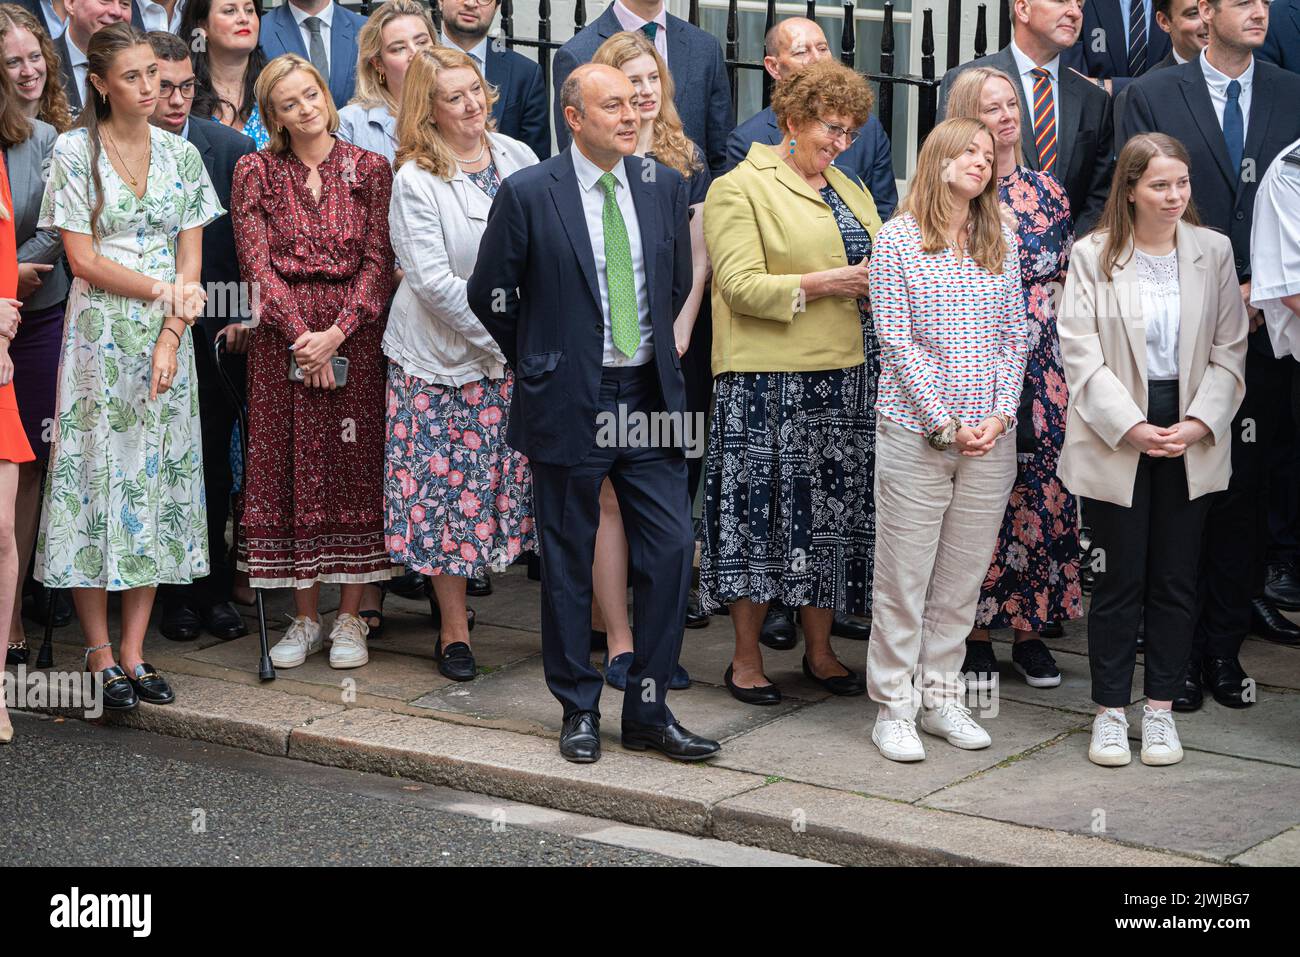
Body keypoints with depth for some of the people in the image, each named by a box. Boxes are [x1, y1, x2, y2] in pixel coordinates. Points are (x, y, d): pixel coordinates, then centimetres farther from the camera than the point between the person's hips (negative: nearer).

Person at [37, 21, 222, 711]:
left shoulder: (181, 155, 9)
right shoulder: (74, 152, -1)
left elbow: (190, 264, 6)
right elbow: (82, 258, -6)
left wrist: (170, 338, -7)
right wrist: (163, 290, -11)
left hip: (165, 341, 3)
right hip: (99, 337, -3)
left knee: (157, 482, 2)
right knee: (96, 477, -4)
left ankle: (134, 653, 7)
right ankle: (100, 657, 2)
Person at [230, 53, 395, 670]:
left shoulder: (370, 168, 5)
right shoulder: (256, 171, 5)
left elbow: (378, 261, -1)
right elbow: (256, 262, -1)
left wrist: (337, 331, -12)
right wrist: (301, 333, -11)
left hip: (353, 334, 0)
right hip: (282, 335, 1)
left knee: (354, 466, 0)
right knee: (288, 468, 1)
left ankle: (350, 618, 8)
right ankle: (305, 618, 11)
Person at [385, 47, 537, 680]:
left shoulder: (517, 157, 5)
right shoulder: (415, 181, -10)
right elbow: (433, 282, -15)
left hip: (519, 354, 4)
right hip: (445, 359, -3)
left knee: (525, 480, 3)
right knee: (447, 487, 1)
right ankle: (454, 632, 12)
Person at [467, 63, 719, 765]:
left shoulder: (663, 186, 5)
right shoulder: (528, 194, -7)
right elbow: (489, 293, 1)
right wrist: (540, 366, 7)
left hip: (649, 398, 4)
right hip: (568, 404, -3)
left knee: (670, 550, 0)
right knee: (568, 563, 6)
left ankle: (648, 712, 11)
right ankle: (579, 711, 19)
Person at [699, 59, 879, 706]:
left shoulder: (851, 192, 19)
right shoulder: (740, 189, -4)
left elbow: (875, 266, 24)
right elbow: (741, 285, -13)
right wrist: (824, 282, -17)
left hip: (847, 379, 7)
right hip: (769, 381, -7)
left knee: (835, 510, 9)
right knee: (764, 509, -3)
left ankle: (820, 649, 20)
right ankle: (745, 659, 7)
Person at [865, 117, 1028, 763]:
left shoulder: (1000, 244, 11)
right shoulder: (897, 239, -2)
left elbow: (1015, 338, 9)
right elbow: (895, 340, -7)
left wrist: (998, 416, -5)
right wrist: (945, 422, -13)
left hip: (991, 438, 4)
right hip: (915, 434, -4)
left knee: (963, 575, 9)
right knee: (903, 576, 0)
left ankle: (942, 698, 20)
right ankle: (893, 709, 9)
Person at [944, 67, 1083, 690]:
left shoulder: (1048, 193, 11)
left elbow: (1068, 282, 16)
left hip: (1040, 367, 4)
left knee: (1040, 489, 4)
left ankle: (1030, 629, 14)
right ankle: (976, 634, 7)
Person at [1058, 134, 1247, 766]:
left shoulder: (1213, 251, 4)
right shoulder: (1092, 256, -2)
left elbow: (1230, 352, 4)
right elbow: (1080, 353, -7)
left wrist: (1199, 423, -10)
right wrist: (1130, 427, -15)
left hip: (1192, 446, 2)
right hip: (1115, 443, -2)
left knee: (1175, 581, 7)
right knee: (1120, 580, 1)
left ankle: (1160, 709, 17)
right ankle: (1109, 711, 12)